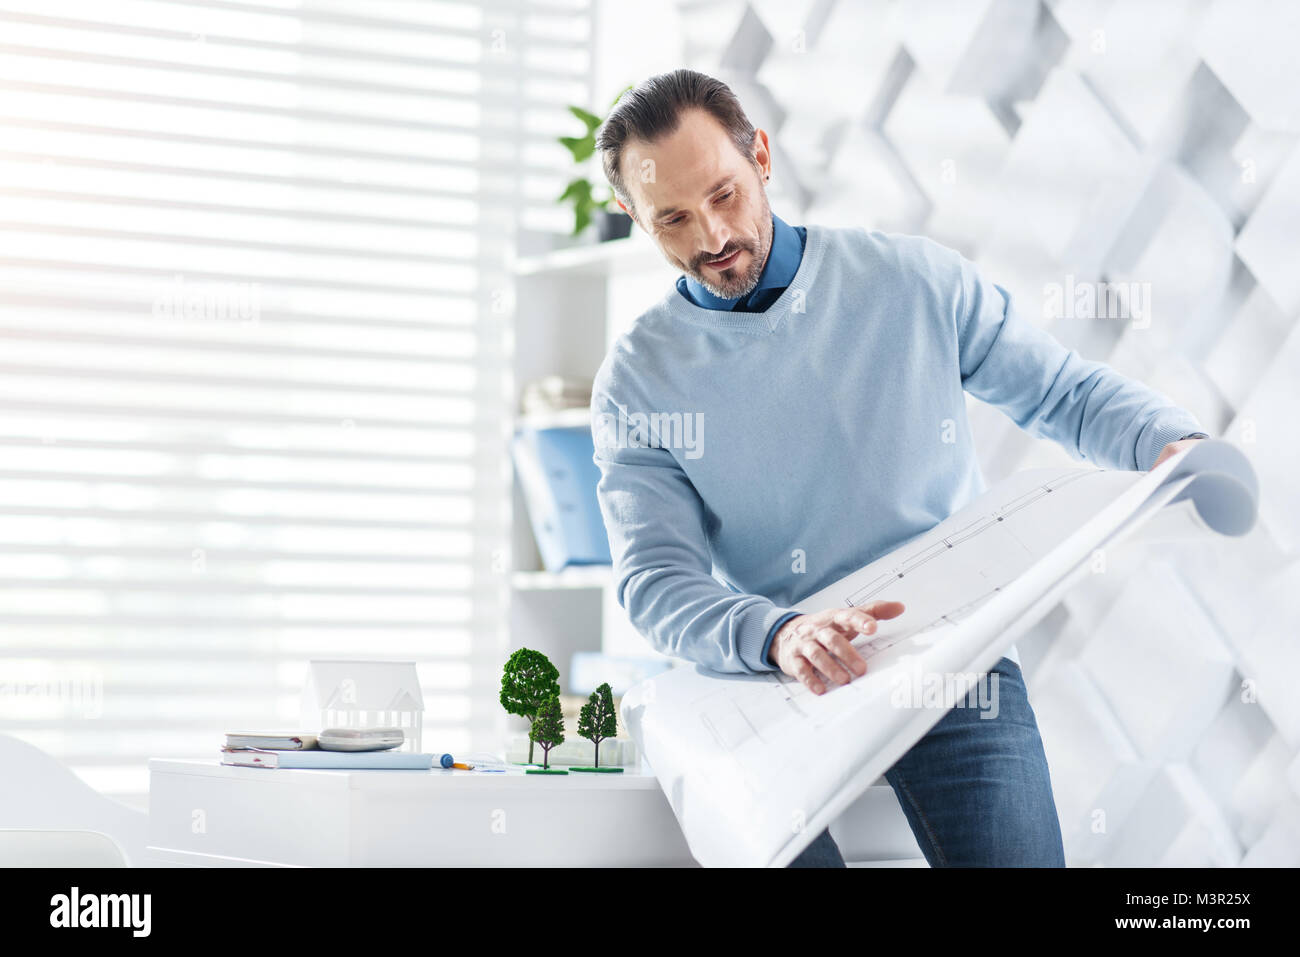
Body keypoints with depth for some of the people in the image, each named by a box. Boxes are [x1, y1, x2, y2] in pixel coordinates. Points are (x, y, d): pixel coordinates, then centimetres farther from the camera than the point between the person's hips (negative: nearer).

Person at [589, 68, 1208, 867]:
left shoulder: (917, 281, 5)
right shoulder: (638, 378, 3)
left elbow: (1067, 393, 14)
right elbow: (655, 581, -6)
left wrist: (1174, 445, -9)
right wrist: (777, 635, -27)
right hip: (777, 679, 0)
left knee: (1013, 854, -20)